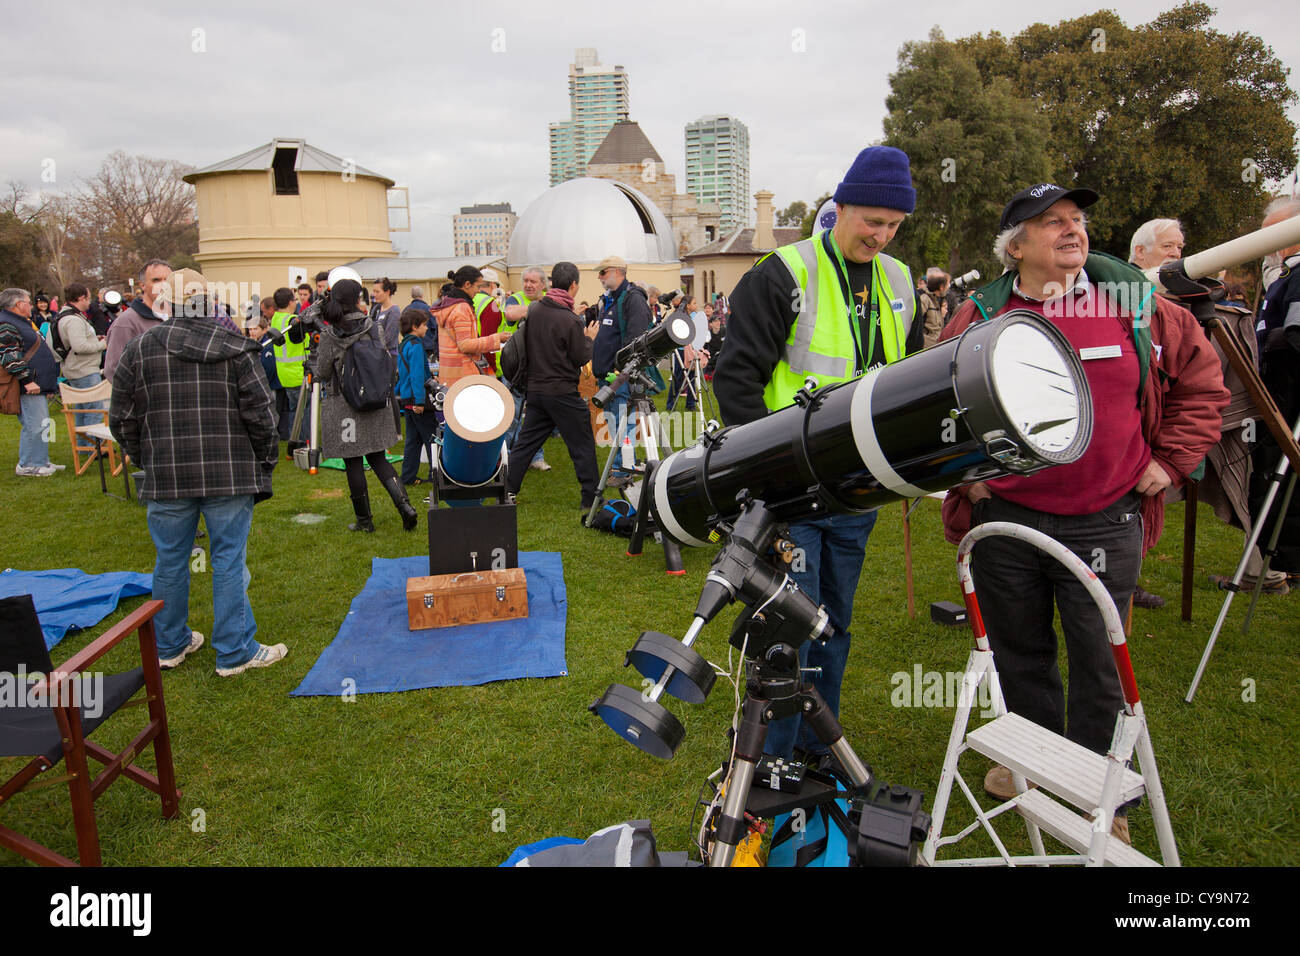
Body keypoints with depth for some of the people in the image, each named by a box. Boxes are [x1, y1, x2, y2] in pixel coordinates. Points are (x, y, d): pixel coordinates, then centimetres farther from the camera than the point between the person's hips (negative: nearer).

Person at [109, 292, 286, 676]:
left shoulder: (138, 349, 3)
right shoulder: (236, 349, -4)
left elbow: (122, 420, 6)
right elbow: (261, 414, -6)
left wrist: (146, 460, 19)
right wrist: (266, 460, 7)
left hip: (165, 478, 3)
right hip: (229, 476, -2)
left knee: (170, 562, 15)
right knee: (229, 562, 4)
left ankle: (170, 645, 30)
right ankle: (235, 652, 10)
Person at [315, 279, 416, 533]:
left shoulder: (329, 335, -10)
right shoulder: (370, 326, -3)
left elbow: (323, 373, -2)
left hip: (344, 405, -3)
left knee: (353, 462, 6)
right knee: (378, 458, 13)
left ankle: (364, 520, 13)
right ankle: (405, 505, -3)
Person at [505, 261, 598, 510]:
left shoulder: (534, 310, 2)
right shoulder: (570, 321, -17)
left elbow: (524, 343, 15)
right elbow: (582, 358, -10)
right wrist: (589, 339, 6)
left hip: (535, 389, 6)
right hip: (562, 393, -6)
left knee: (525, 442, 15)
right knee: (582, 445, 5)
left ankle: (506, 491, 18)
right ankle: (591, 499, 9)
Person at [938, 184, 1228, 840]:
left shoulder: (1135, 305, 1)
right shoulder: (980, 318, -1)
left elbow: (1201, 379, 11)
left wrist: (1170, 461, 4)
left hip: (1105, 522, 0)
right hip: (1003, 519, 1)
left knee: (1098, 660, 8)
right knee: (1019, 654, 15)